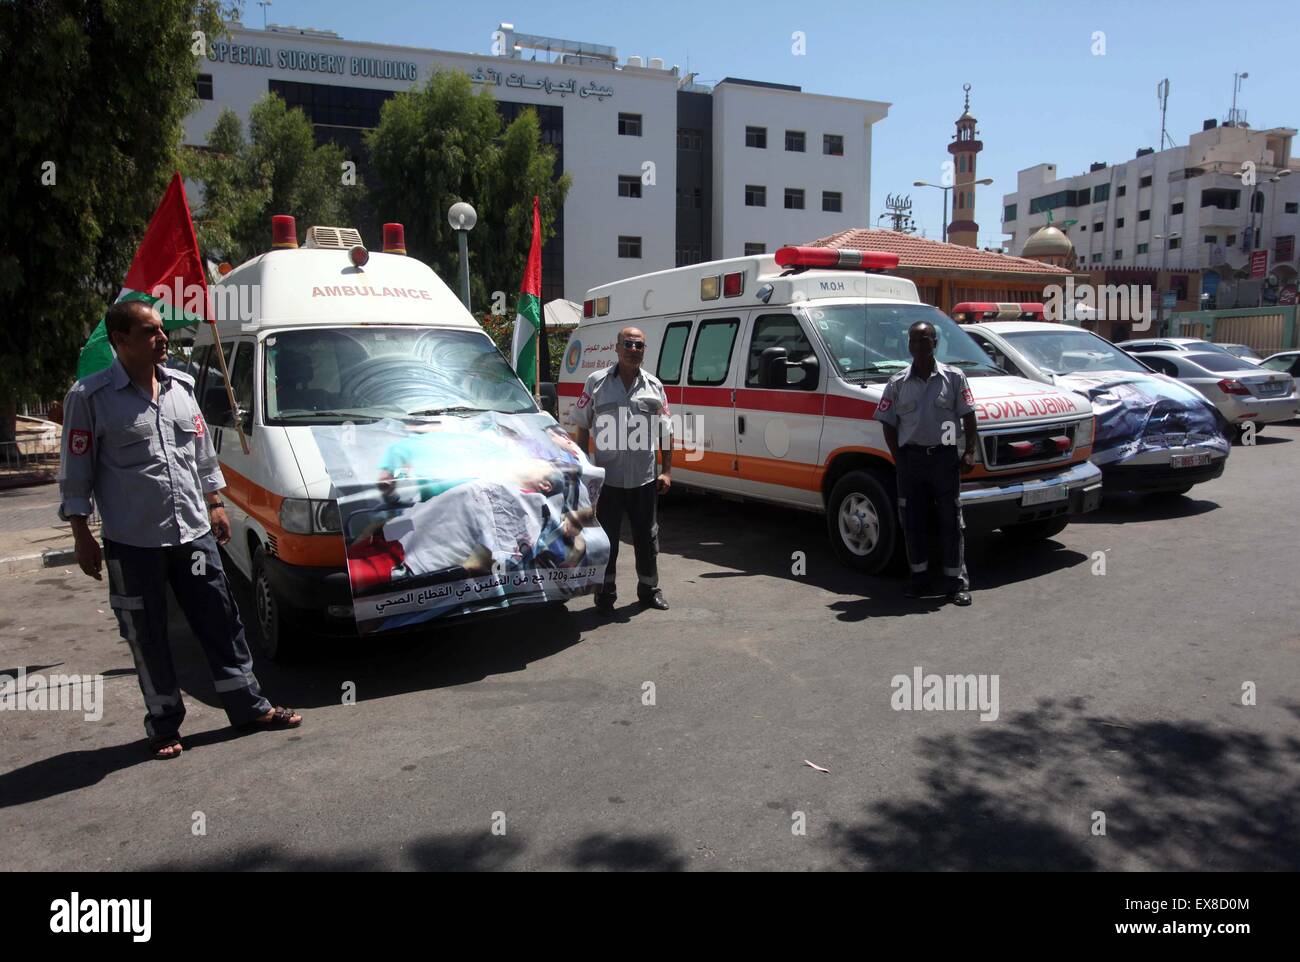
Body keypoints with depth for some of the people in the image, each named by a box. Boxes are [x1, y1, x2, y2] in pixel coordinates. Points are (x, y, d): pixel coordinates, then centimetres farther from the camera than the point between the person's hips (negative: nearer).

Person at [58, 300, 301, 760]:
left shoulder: (181, 386, 9)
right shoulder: (90, 397, -6)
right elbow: (75, 475, -3)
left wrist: (215, 506, 15)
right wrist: (82, 537, -5)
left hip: (194, 533, 4)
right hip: (133, 544, -4)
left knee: (221, 621, 9)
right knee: (147, 636, 7)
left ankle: (250, 707, 19)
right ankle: (164, 724, 22)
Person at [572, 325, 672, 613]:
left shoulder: (654, 385, 7)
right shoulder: (596, 382, 2)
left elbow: (665, 432, 9)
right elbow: (583, 428, 4)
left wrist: (666, 470, 3)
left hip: (645, 478, 2)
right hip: (607, 477, -2)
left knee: (647, 536, 12)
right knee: (606, 537, 6)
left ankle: (649, 589, 27)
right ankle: (605, 593, 18)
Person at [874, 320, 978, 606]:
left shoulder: (953, 377, 2)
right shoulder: (897, 383, 5)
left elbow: (968, 418, 4)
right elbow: (888, 424, 7)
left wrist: (969, 452, -6)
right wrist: (898, 459, -1)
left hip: (944, 456, -1)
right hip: (910, 458, 2)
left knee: (951, 521, 1)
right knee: (913, 521, 6)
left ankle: (956, 582, 6)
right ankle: (919, 576, 19)